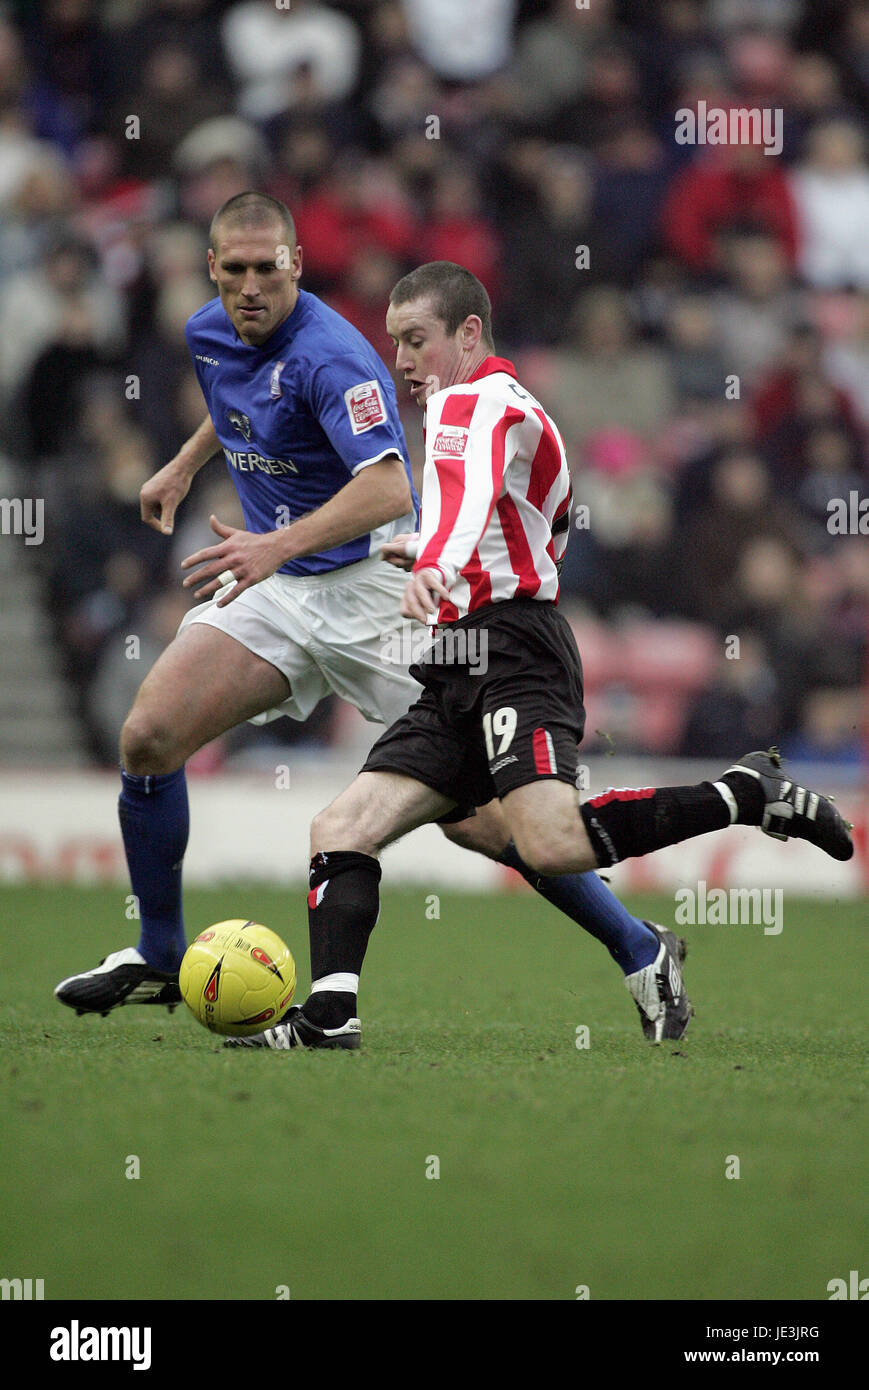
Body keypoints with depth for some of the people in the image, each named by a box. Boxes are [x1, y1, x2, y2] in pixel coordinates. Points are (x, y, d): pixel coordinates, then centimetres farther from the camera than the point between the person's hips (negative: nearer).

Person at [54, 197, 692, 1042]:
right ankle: (158, 957, 7)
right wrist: (184, 465, 29)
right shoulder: (211, 335, 4)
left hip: (373, 586, -7)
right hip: (275, 591, 7)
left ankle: (638, 950, 4)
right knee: (148, 737, -10)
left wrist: (280, 544, -48)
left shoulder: (330, 356, -23)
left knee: (473, 812, -12)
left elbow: (388, 489, -38)